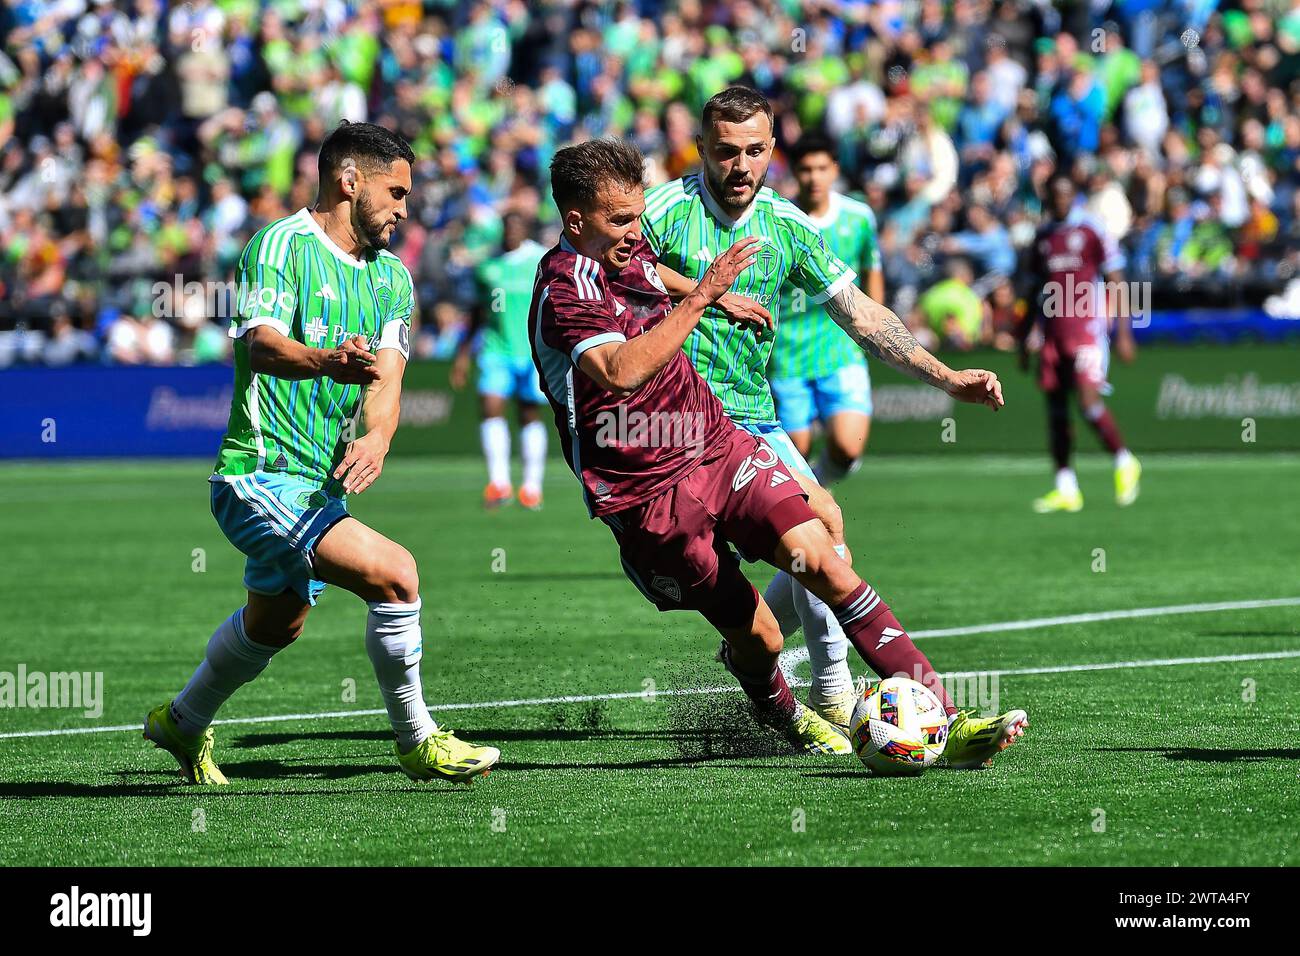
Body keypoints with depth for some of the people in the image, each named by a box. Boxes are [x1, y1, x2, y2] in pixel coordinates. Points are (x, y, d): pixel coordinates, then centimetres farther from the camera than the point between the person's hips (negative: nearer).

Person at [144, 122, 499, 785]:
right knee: (394, 574, -22)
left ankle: (184, 723, 51)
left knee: (277, 623, 27)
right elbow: (260, 343, -28)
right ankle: (417, 742, -8)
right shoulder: (281, 246, -12)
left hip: (321, 480, 9)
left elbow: (387, 374, -2)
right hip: (261, 475, -9)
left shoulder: (393, 277, 11)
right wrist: (327, 363, -50)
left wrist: (376, 436, -25)